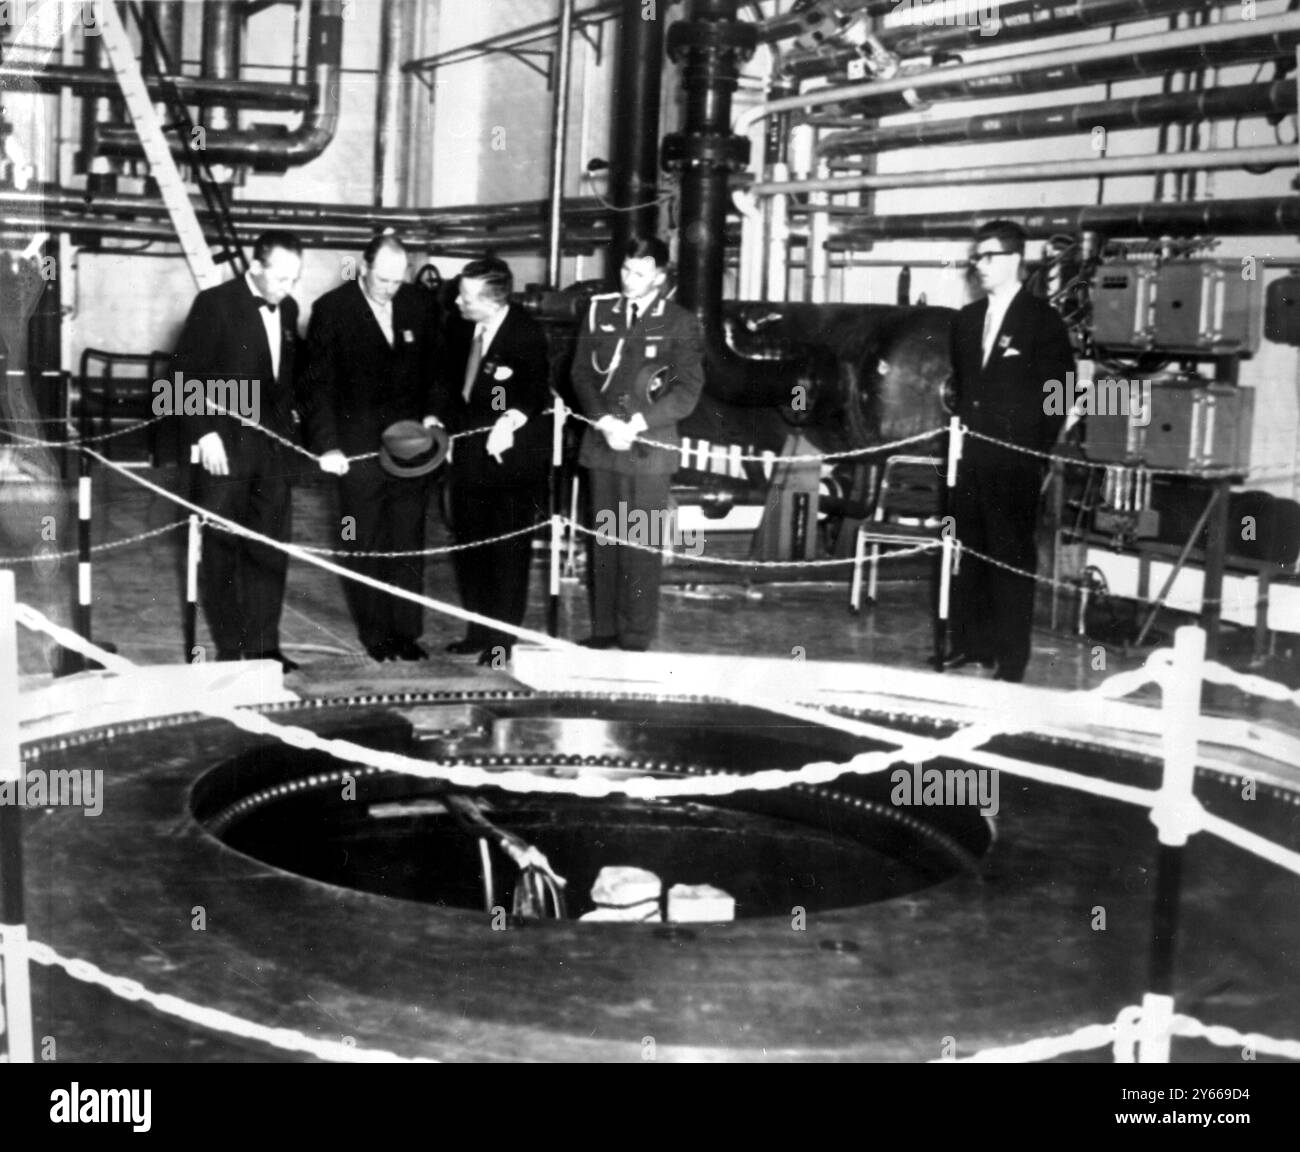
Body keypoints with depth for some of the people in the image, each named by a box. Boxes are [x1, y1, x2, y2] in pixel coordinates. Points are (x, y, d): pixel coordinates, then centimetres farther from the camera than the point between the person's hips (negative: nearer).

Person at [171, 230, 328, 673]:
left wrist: (288, 415, 7)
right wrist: (204, 433, -17)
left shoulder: (288, 309, 9)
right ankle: (228, 650, 10)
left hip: (274, 446, 6)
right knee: (221, 549, 3)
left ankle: (262, 646, 15)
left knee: (270, 550, 7)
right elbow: (186, 373, -11)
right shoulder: (214, 304, -9)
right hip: (225, 445, -6)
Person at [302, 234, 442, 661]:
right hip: (359, 448, -2)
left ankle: (406, 632, 14)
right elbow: (318, 383, -6)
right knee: (365, 546, 5)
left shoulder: (420, 304, 4)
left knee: (408, 543, 5)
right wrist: (327, 445, -13)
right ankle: (374, 634, 16)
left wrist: (431, 413, 1)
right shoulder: (331, 310, -5)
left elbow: (436, 367, 16)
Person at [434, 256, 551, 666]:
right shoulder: (460, 330, 3)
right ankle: (479, 628, 24)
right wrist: (439, 419, -2)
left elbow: (537, 390, -21)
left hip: (511, 456, -6)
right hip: (467, 454, 7)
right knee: (469, 544, 12)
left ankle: (503, 639, 10)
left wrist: (513, 418, -38)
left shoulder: (527, 335, -15)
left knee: (509, 548, 2)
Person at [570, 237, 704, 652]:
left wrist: (636, 425, -12)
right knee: (603, 540, 5)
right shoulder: (600, 311, 9)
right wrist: (604, 421, -7)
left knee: (642, 544, -3)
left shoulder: (679, 323, 0)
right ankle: (603, 629, 12)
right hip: (602, 443, 3)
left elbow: (687, 391, -4)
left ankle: (636, 637, 3)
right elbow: (582, 372, 8)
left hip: (649, 447, -3)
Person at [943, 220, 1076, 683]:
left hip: (1014, 460, -6)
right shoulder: (967, 319, 15)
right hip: (969, 454, 6)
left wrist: (1036, 449, -8)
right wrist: (959, 429, 11)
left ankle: (1011, 658, 2)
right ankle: (971, 646, 17)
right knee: (967, 550, 8)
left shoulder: (1042, 320, -3)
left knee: (1012, 557, -3)